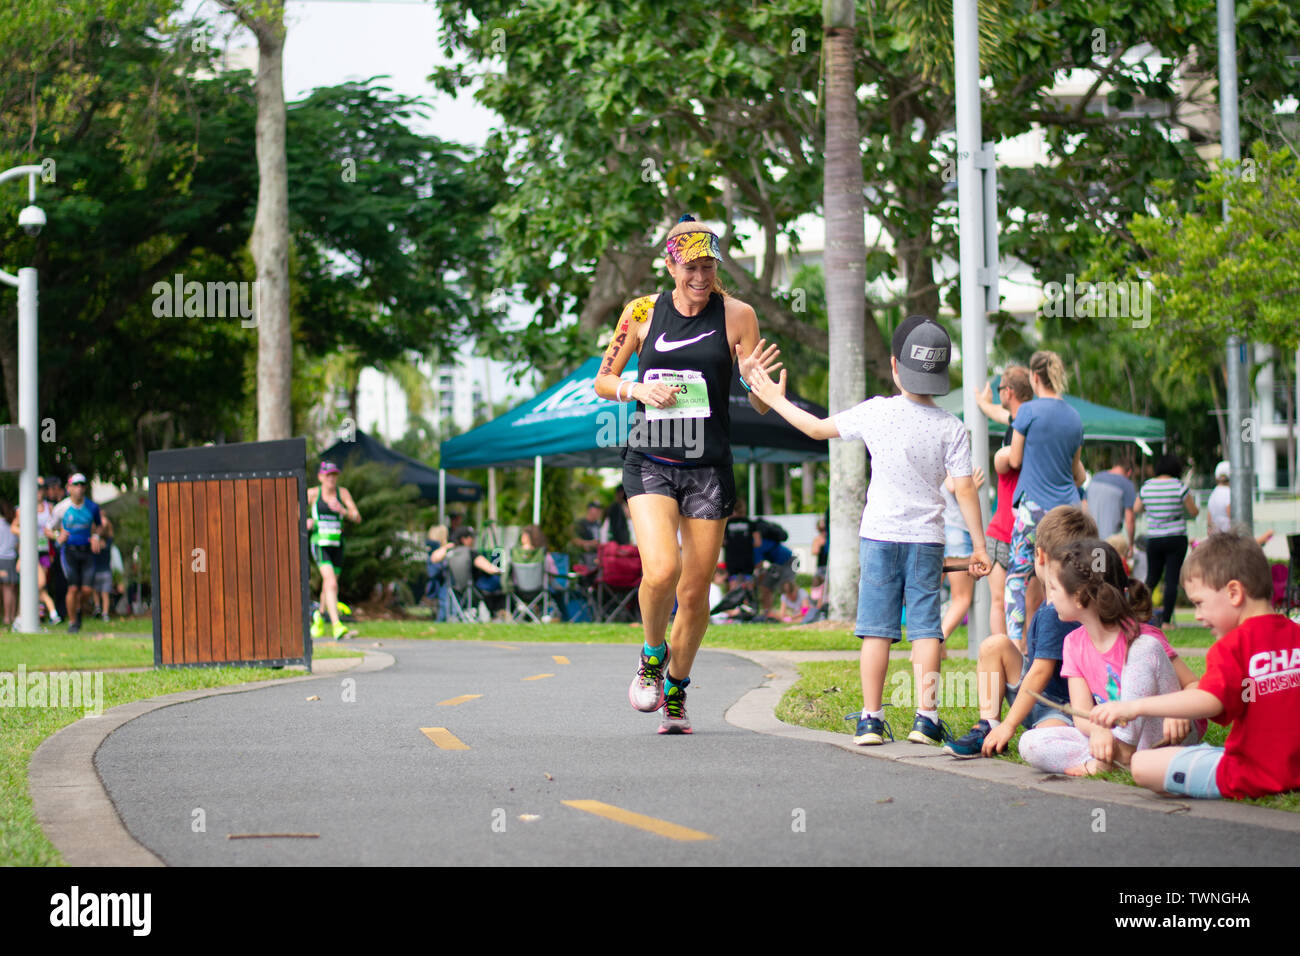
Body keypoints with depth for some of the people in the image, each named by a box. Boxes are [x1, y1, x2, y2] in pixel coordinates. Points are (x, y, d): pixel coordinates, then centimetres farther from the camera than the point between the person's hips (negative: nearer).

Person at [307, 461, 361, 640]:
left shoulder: (342, 493, 4)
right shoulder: (312, 493, -1)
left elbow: (357, 518, -2)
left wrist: (343, 511, -21)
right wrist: (305, 521, -10)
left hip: (337, 544, 4)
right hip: (319, 543, -4)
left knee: (328, 585, 17)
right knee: (332, 583, -21)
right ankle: (337, 627, -30)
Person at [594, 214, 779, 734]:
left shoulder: (737, 315, -1)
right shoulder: (642, 312, 1)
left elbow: (761, 407, 2)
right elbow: (602, 381, 11)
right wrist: (638, 390, -9)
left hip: (708, 468, 1)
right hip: (649, 463, -1)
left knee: (695, 593, 4)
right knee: (660, 572, -22)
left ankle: (676, 691, 27)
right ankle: (652, 657, 8)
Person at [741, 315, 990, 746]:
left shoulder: (876, 412, -5)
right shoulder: (952, 428, -4)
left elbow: (817, 428, 6)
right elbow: (965, 489, -6)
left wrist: (776, 400, 19)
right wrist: (979, 547, 0)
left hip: (879, 534, 0)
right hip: (926, 537, 0)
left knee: (877, 627, 3)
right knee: (926, 624, 3)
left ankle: (871, 717, 3)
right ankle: (926, 716, -3)